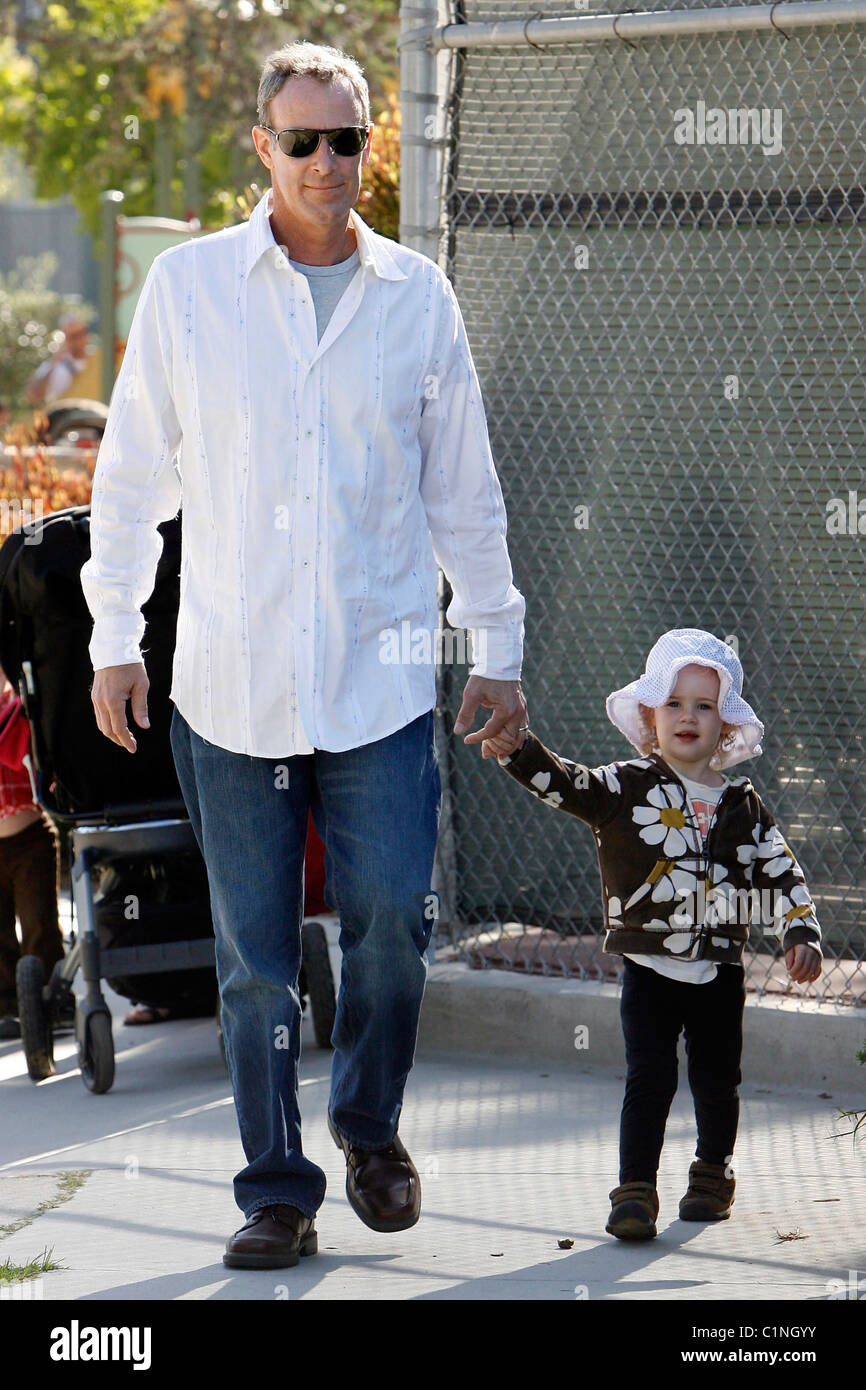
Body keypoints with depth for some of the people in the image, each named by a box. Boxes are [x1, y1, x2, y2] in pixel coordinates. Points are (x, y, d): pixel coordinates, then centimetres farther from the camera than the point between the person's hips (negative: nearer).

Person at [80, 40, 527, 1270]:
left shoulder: (416, 295, 5)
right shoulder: (187, 287, 2)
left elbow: (463, 488, 12)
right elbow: (132, 473, 8)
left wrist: (498, 644, 12)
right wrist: (114, 638, 6)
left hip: (382, 673, 0)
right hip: (231, 680, 0)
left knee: (393, 917, -6)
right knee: (255, 952, 3)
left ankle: (371, 1125, 21)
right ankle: (278, 1191, 14)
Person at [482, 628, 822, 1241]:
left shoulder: (742, 804, 5)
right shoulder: (628, 788, -3)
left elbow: (781, 870, 8)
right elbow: (568, 784, -17)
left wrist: (801, 934, -3)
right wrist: (520, 751, -34)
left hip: (720, 969, 3)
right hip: (650, 966, -3)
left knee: (717, 1081, 13)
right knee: (649, 1078, -10)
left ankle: (713, 1174, 34)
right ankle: (635, 1191, -5)